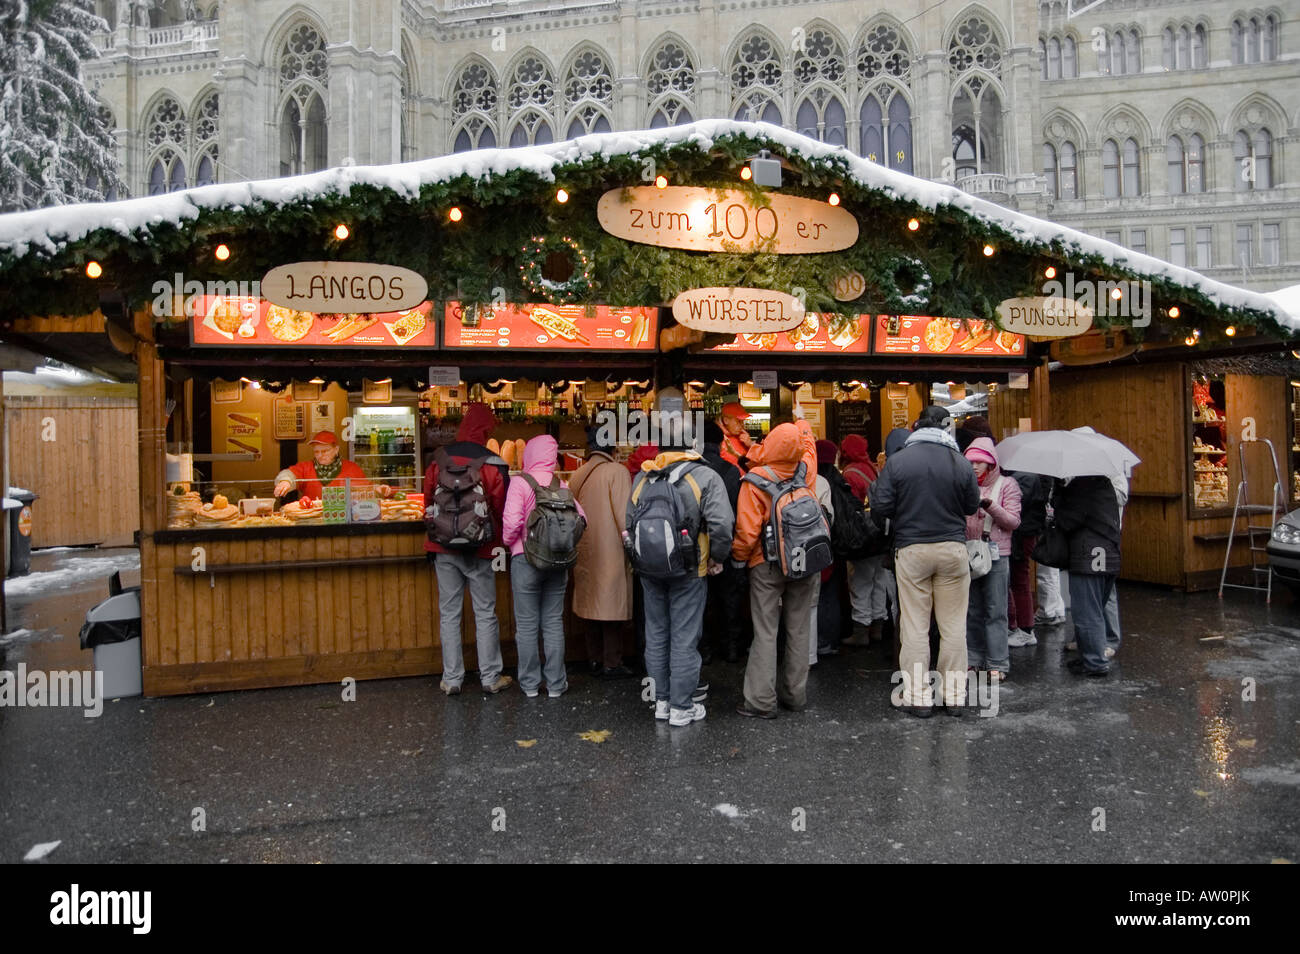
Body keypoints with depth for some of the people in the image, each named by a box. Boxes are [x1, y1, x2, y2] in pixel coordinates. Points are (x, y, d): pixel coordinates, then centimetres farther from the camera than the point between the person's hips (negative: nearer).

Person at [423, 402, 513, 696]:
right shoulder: (492, 465, -10)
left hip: (443, 548, 3)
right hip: (479, 551, -2)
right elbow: (501, 509, -7)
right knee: (485, 614, 7)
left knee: (449, 613, 10)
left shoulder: (438, 462, 0)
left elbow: (428, 504, 7)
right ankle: (491, 678, 14)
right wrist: (497, 540, 11)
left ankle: (451, 679, 15)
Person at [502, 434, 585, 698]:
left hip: (526, 560, -3)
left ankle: (530, 684, 15)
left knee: (527, 624, 7)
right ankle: (555, 684, 17)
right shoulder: (561, 485, 2)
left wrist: (509, 541, 2)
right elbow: (580, 518, -1)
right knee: (554, 622, 11)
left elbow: (512, 521, -18)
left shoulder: (520, 483, -9)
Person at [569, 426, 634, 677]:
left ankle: (595, 659, 23)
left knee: (593, 602, 14)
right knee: (613, 604, 1)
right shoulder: (617, 471, -11)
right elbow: (624, 515, -15)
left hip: (585, 552, 6)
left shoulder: (577, 475, 7)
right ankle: (612, 663, 6)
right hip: (611, 550, -6)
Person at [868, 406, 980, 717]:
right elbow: (973, 507, 6)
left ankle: (917, 697, 11)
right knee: (954, 626, 10)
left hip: (911, 550, -1)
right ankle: (954, 695, 18)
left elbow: (880, 507, -7)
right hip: (953, 548, 1)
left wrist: (883, 524, 14)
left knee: (915, 627, 5)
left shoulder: (897, 461, -6)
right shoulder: (961, 464, -4)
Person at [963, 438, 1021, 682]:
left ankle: (998, 663, 5)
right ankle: (974, 659, 17)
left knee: (995, 611, -2)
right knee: (972, 609, 8)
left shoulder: (1007, 484, 2)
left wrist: (991, 506, -18)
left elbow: (1013, 521, -5)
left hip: (996, 554, -4)